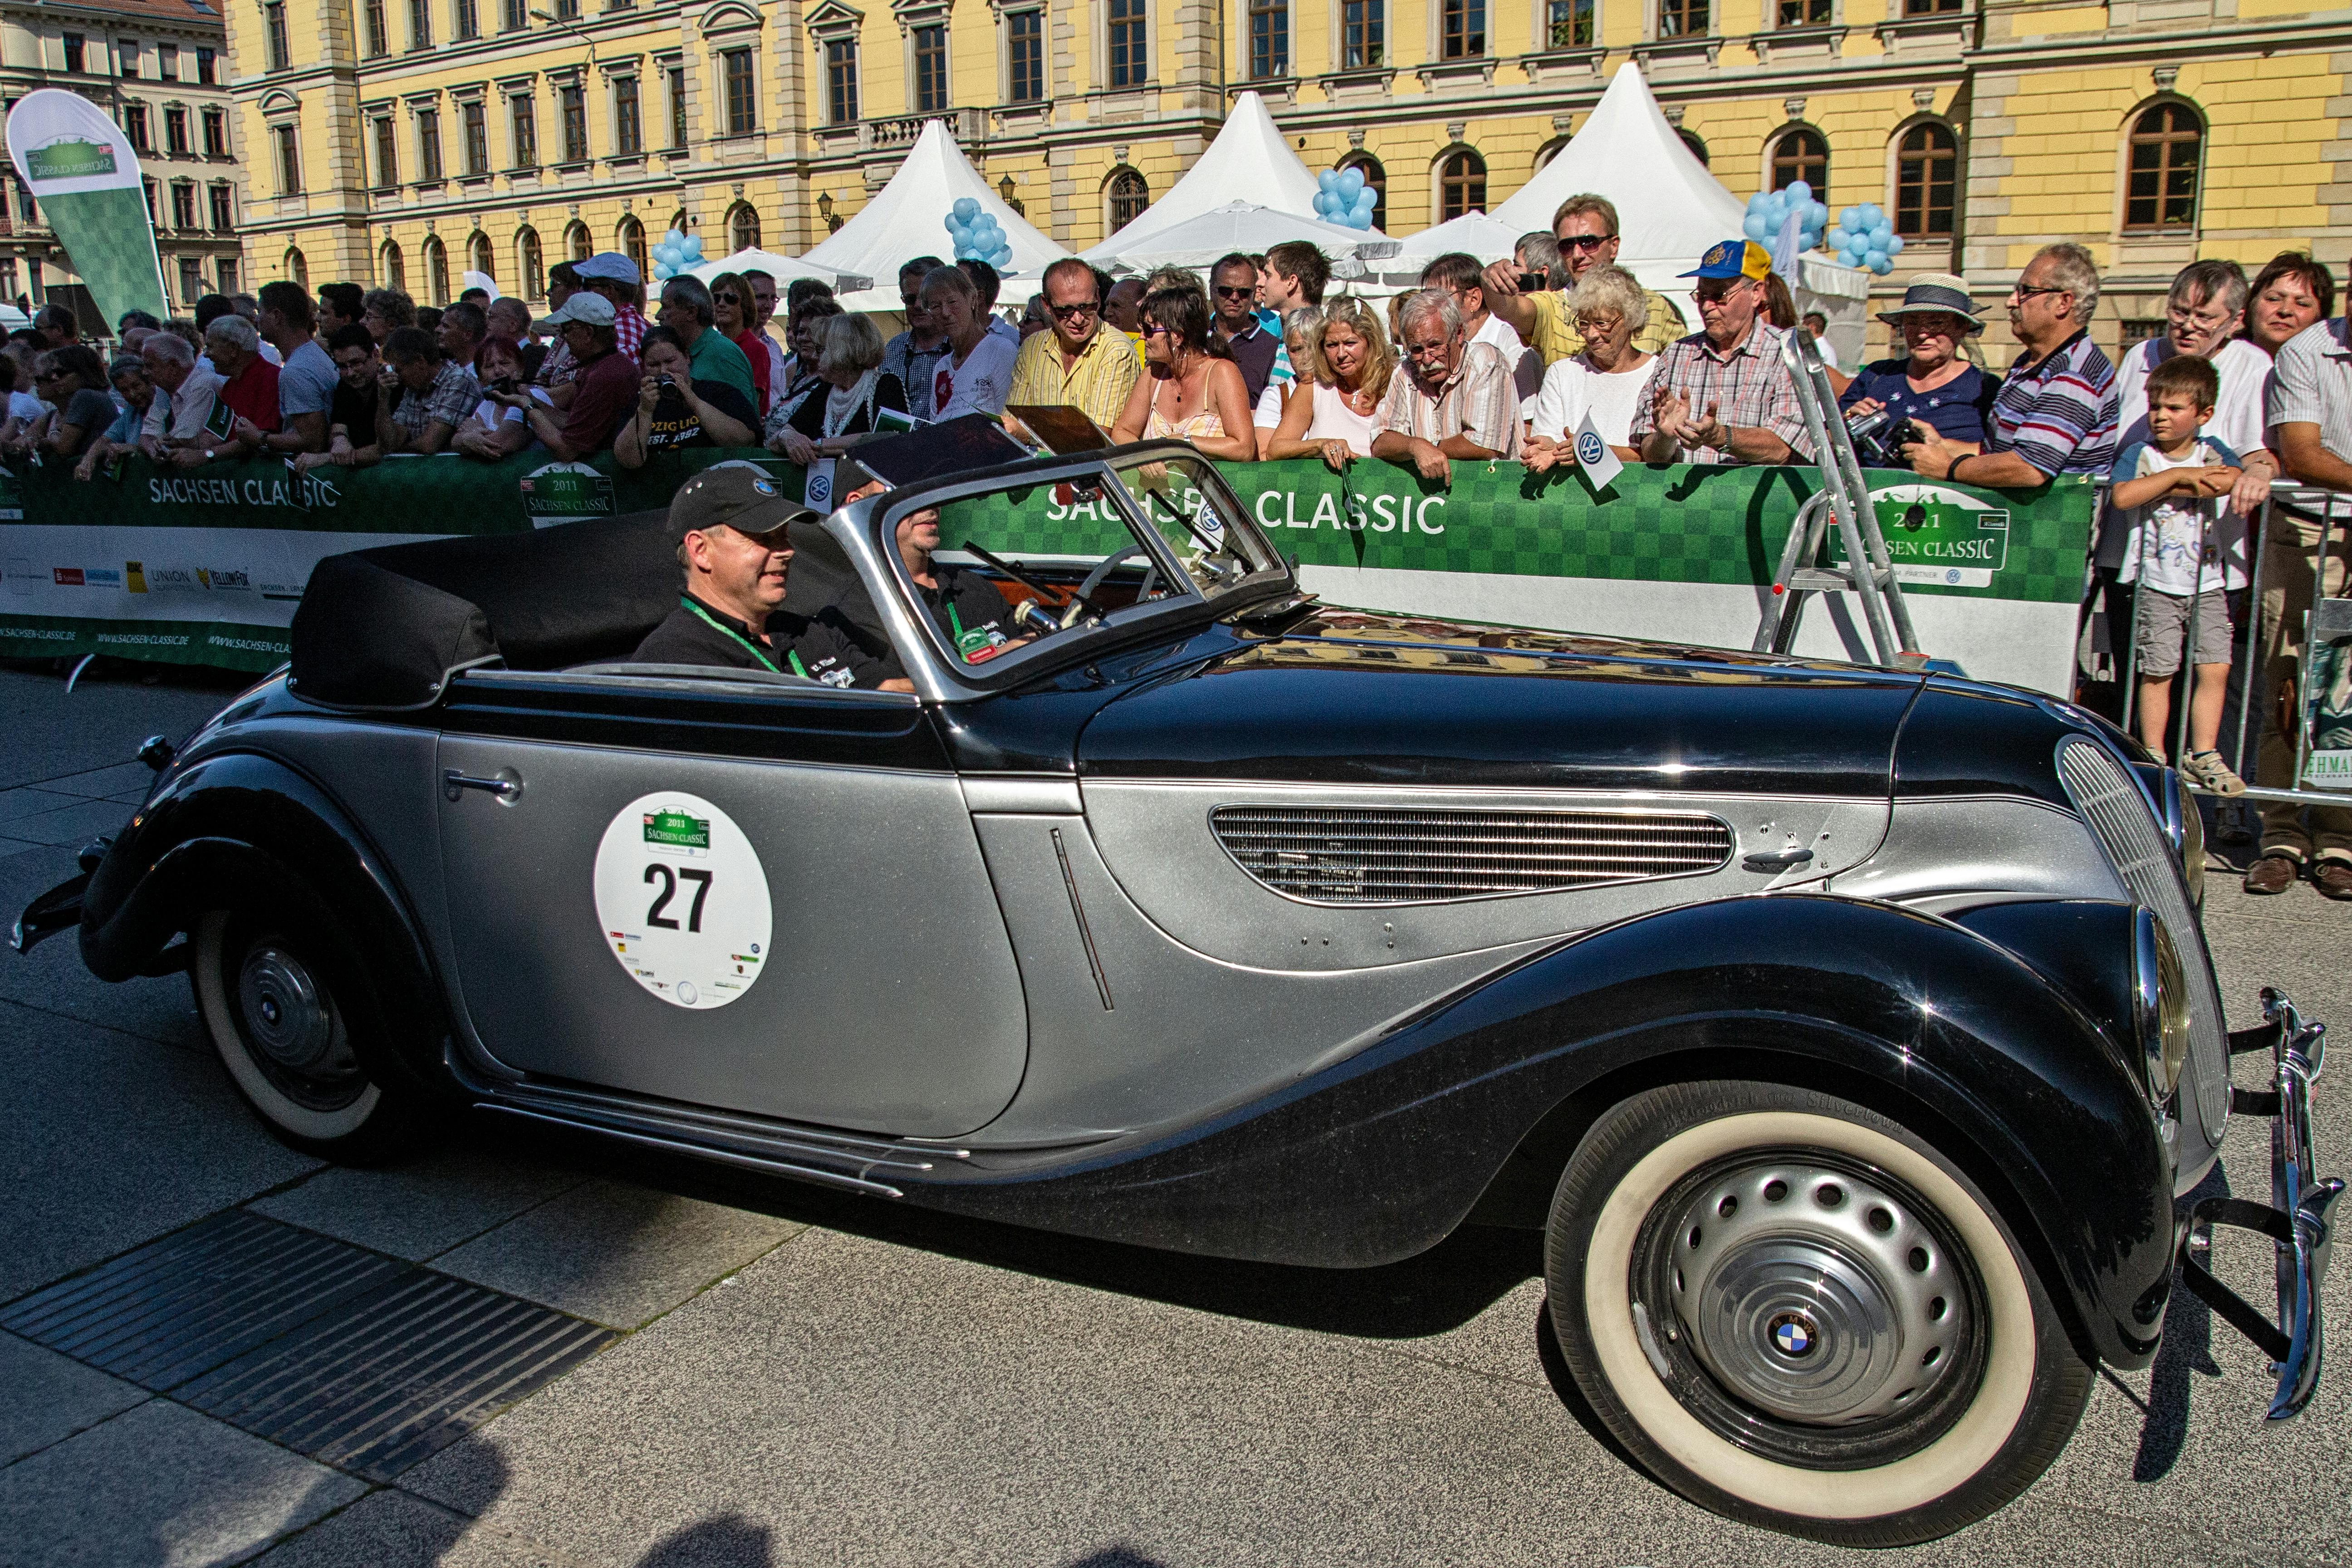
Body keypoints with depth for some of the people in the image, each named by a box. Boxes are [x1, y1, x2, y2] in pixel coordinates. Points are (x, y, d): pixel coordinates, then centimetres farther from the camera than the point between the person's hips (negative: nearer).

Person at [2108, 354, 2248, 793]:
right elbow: (2122, 496, -19)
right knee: (2157, 671, -1)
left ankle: (2201, 757, 8)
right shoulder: (2139, 455, -1)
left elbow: (2240, 478, -13)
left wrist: (2166, 489, -16)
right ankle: (2154, 757, 10)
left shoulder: (2212, 452, 6)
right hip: (2158, 586, -2)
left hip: (2209, 584, 2)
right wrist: (2178, 476, -18)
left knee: (2215, 668, -2)